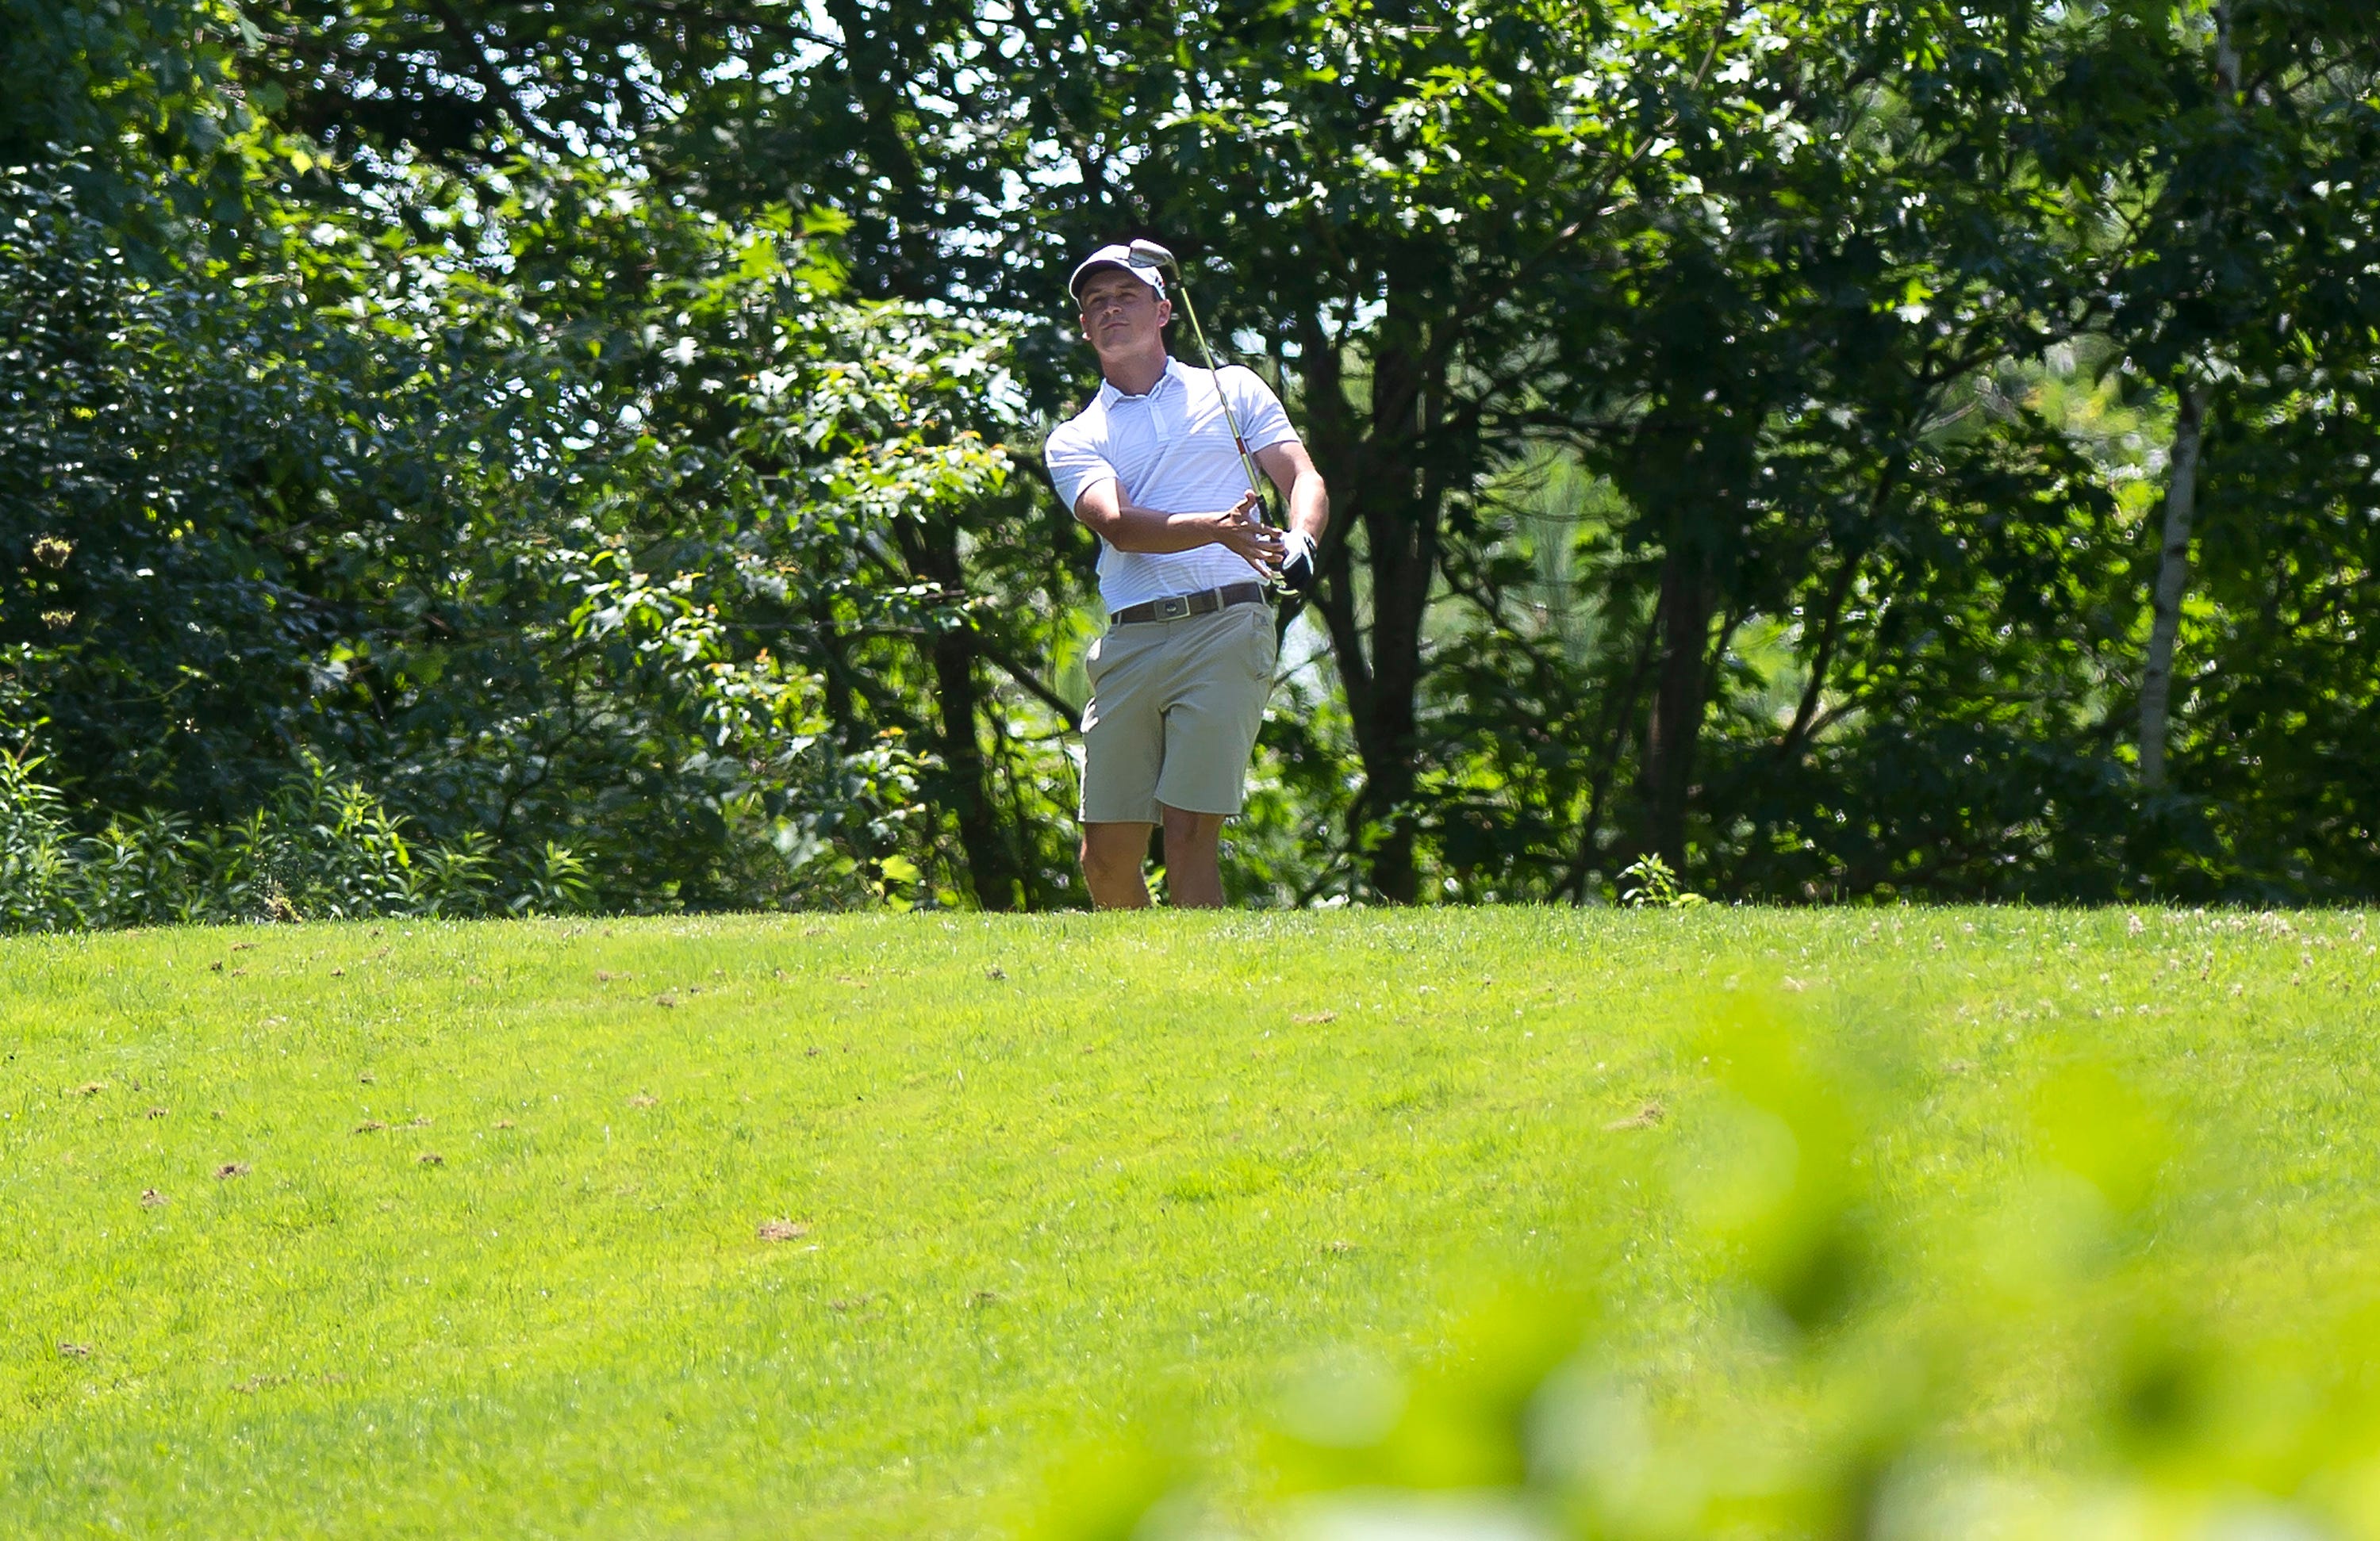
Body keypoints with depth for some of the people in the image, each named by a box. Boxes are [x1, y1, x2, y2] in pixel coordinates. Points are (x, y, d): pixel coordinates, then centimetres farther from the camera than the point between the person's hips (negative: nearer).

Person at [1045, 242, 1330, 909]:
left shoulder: (1232, 389, 16)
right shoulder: (1074, 440, 14)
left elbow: (1303, 478, 7)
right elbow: (1120, 527, -5)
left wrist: (1301, 539, -18)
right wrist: (1217, 528, -24)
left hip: (1226, 628, -2)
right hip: (1129, 642, 2)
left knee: (1188, 835, -13)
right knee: (1106, 857, 0)